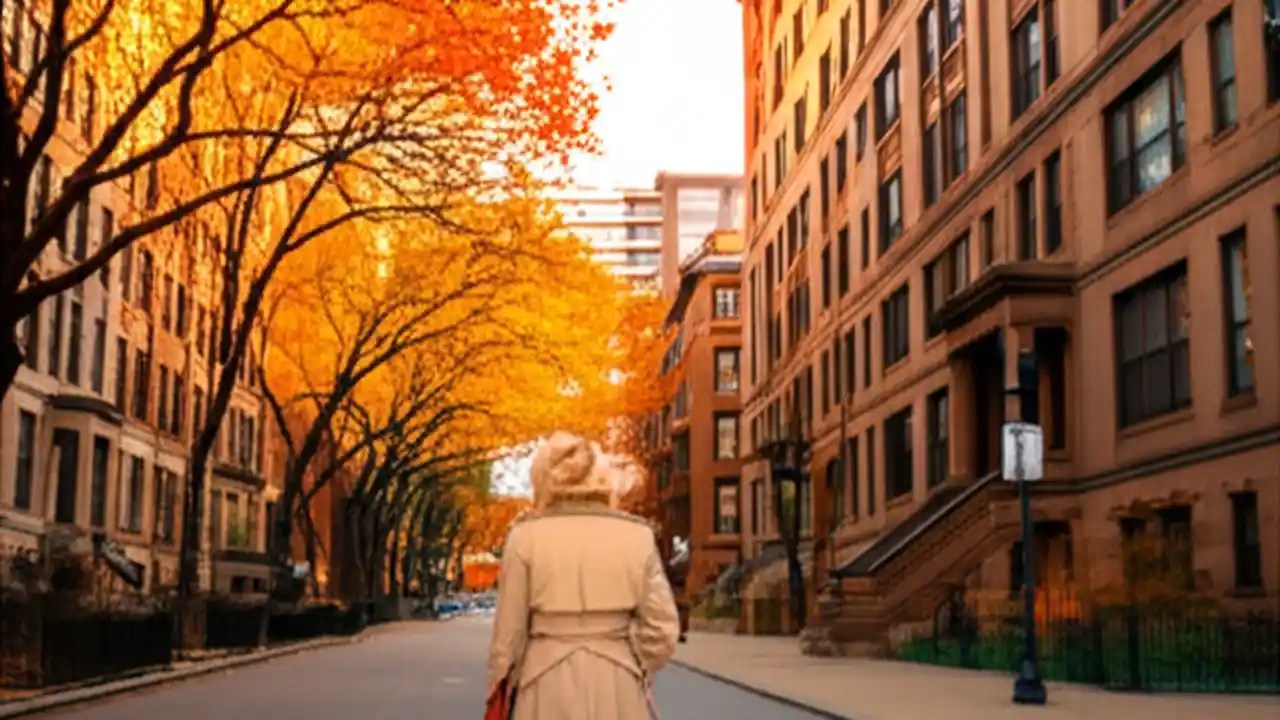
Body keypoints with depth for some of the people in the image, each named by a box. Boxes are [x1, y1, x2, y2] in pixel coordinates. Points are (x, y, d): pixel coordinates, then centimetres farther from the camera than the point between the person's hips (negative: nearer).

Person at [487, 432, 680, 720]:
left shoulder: (526, 535, -3)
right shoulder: (637, 534, 1)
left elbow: (508, 630, 1)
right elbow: (661, 629, 2)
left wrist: (497, 688, 15)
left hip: (549, 688, -1)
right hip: (619, 690, 1)